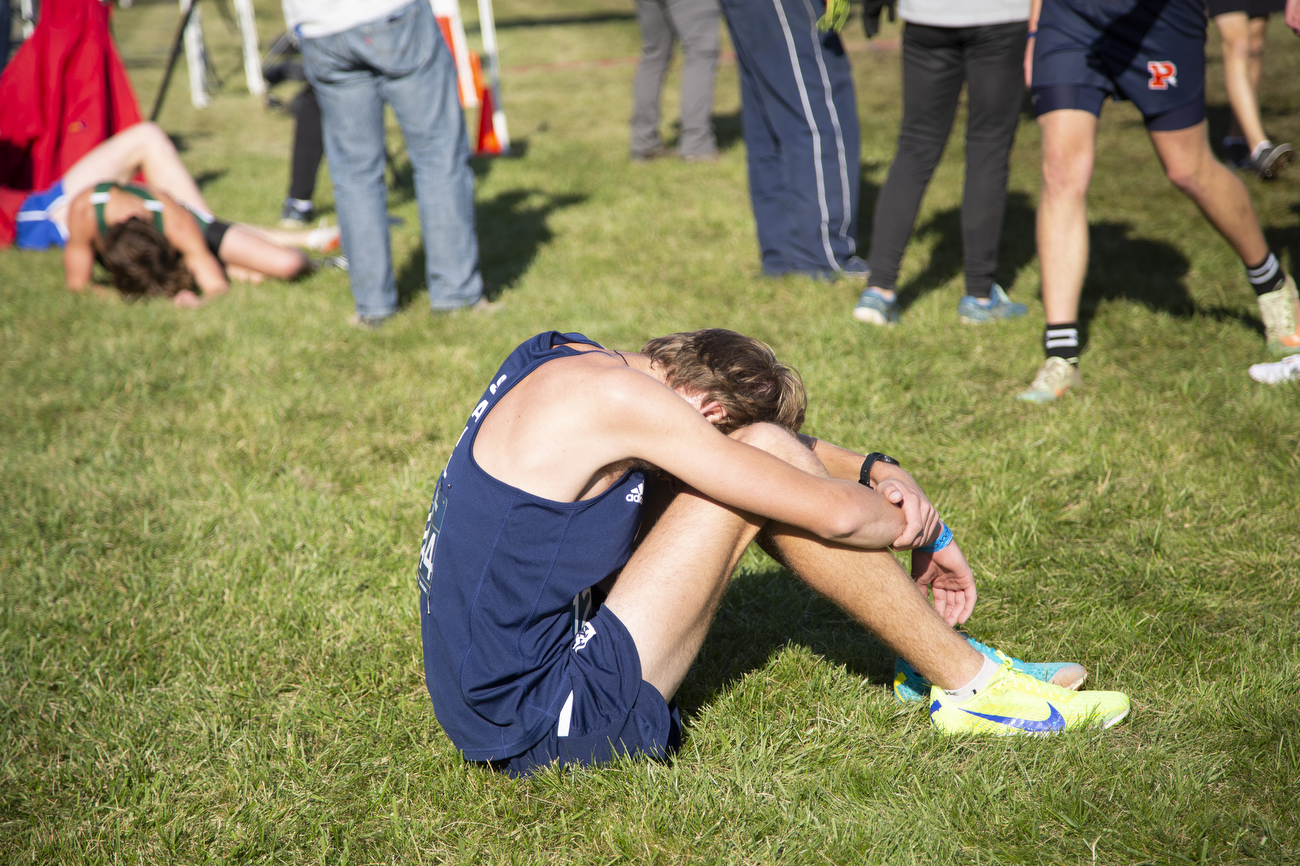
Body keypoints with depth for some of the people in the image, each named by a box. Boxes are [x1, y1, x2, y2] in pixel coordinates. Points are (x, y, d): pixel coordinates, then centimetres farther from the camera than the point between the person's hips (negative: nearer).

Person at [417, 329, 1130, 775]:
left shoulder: (571, 362, 7)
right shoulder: (616, 398, -20)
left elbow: (748, 438, 18)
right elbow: (831, 514, -16)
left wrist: (876, 470, 5)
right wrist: (926, 535, 4)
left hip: (496, 684, 9)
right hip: (541, 728, -9)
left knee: (762, 452, 8)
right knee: (766, 463, -12)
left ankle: (937, 651, 17)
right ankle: (970, 686, 1)